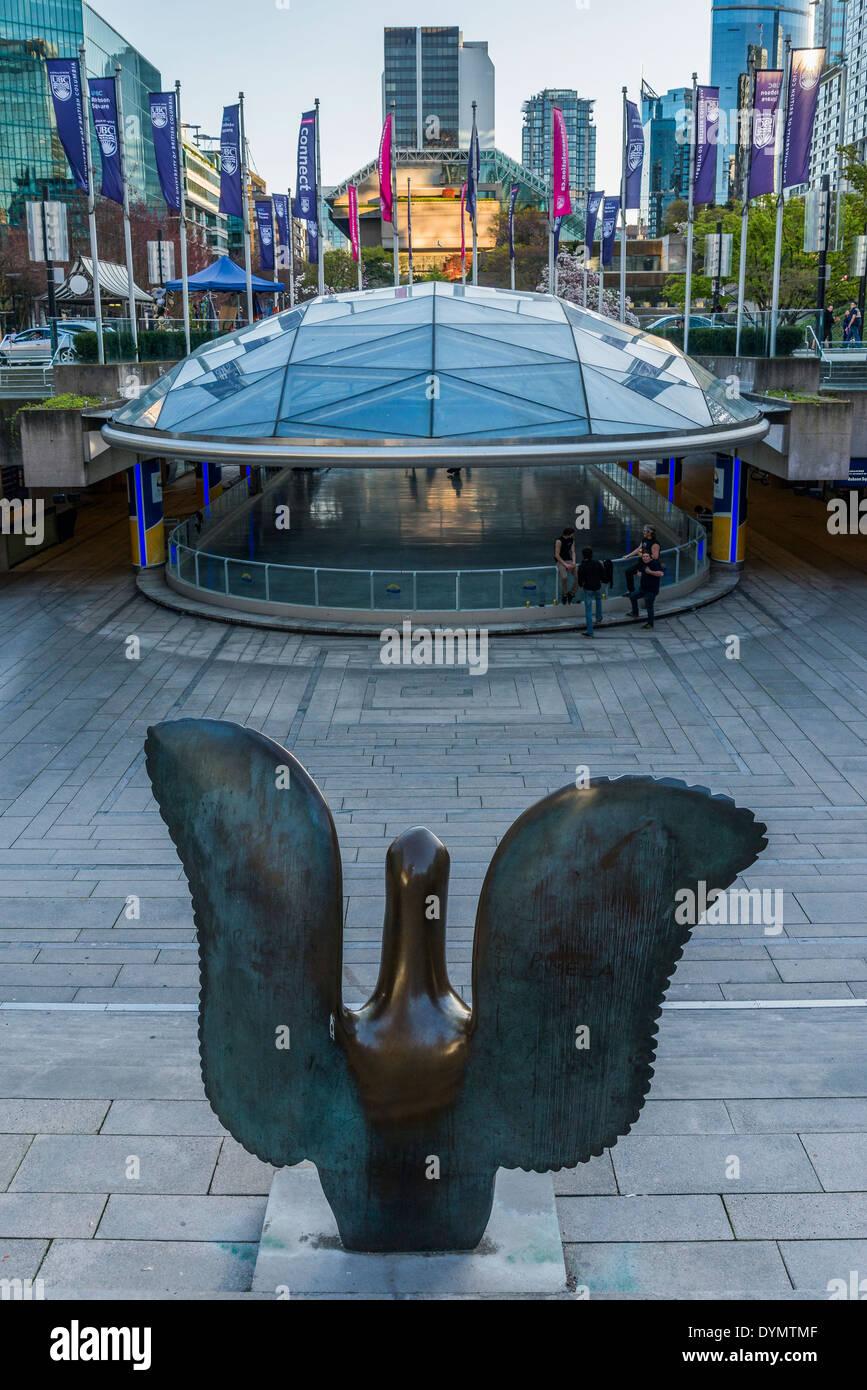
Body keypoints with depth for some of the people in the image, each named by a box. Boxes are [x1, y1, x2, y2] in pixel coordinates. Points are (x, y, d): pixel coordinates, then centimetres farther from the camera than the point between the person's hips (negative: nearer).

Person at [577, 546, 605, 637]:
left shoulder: (581, 567, -15)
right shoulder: (597, 563, -6)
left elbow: (580, 580, -14)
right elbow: (603, 575, 1)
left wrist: (582, 586, 7)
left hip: (588, 589, -3)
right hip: (598, 587, 3)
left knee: (588, 610, 3)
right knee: (598, 599, 38)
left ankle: (590, 632, 0)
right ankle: (599, 618, 43)